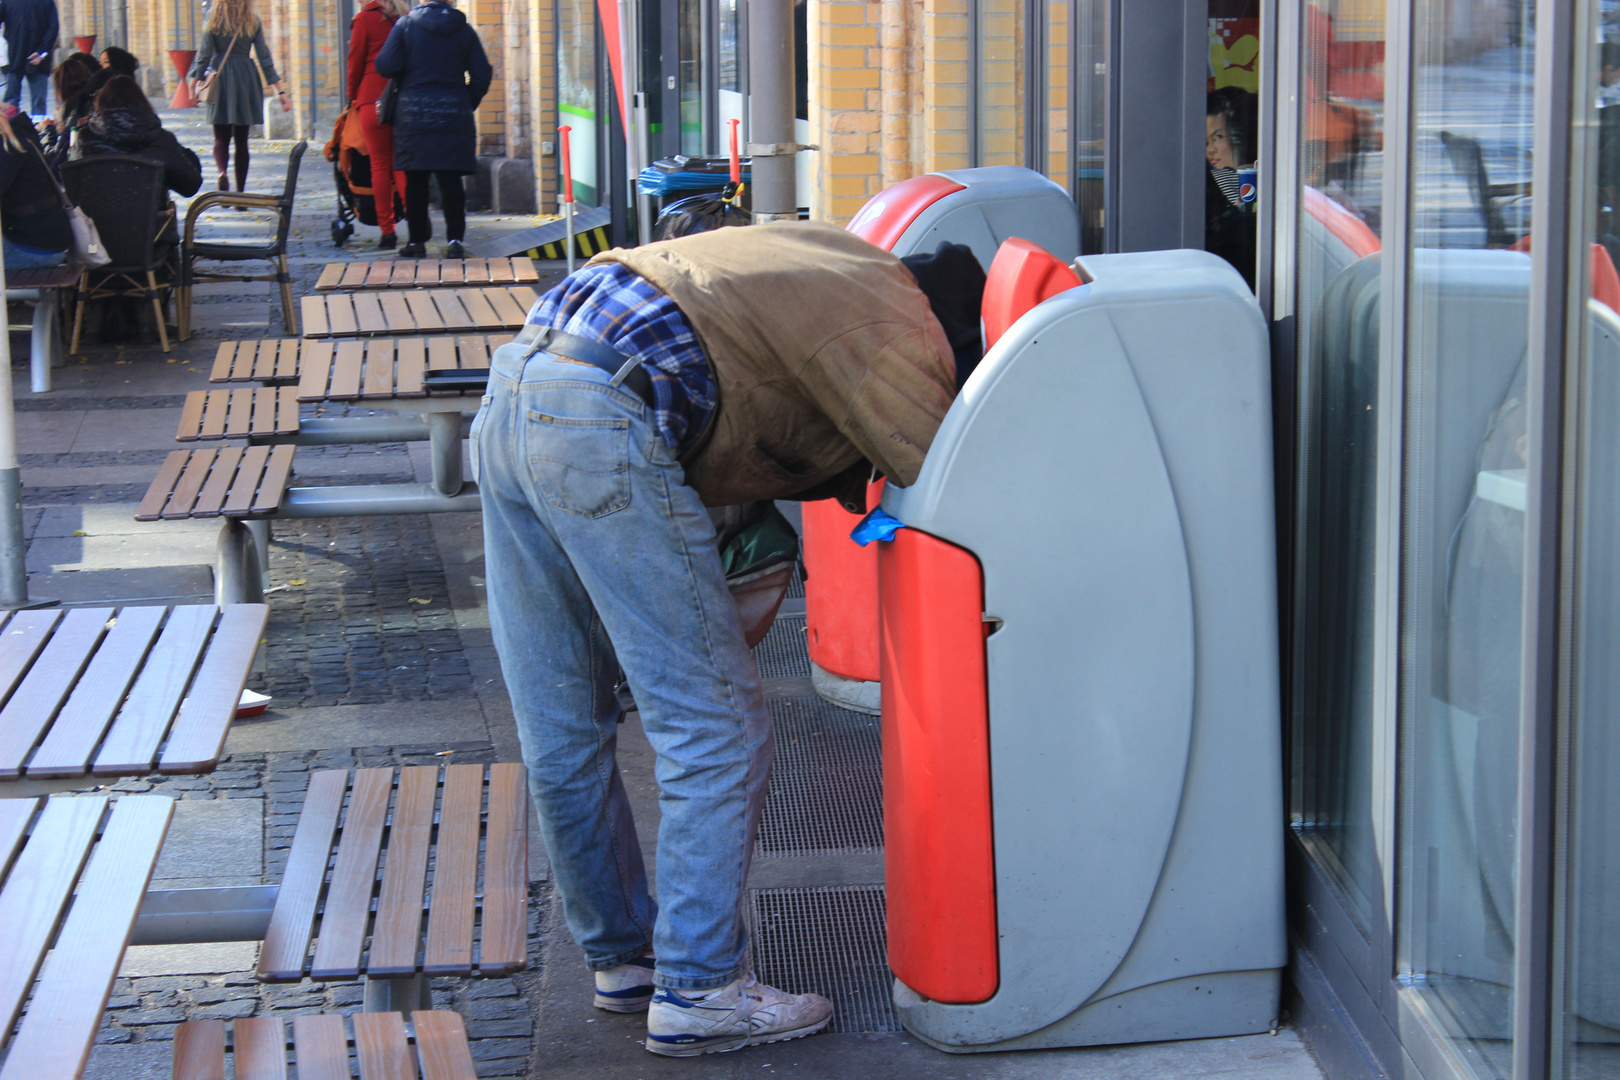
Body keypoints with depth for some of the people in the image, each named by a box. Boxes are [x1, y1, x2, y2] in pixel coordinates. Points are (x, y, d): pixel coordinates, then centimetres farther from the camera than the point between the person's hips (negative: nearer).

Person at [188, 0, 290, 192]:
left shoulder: (214, 21, -3)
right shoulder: (253, 22, 1)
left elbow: (204, 55, -5)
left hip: (220, 77, -1)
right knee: (241, 140, 8)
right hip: (247, 79, 1)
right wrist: (281, 91, 2)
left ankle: (222, 172, -23)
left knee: (221, 138, 8)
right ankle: (240, 192, 7)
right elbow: (265, 58, 0)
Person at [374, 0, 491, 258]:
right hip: (454, 113, 1)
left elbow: (385, 67, -7)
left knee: (415, 179, 7)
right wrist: (467, 105, 15)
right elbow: (482, 75, 3)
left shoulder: (405, 25, -2)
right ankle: (455, 240, -5)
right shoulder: (465, 30, 4)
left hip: (413, 112, -1)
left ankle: (417, 240, 10)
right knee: (451, 179, 2)